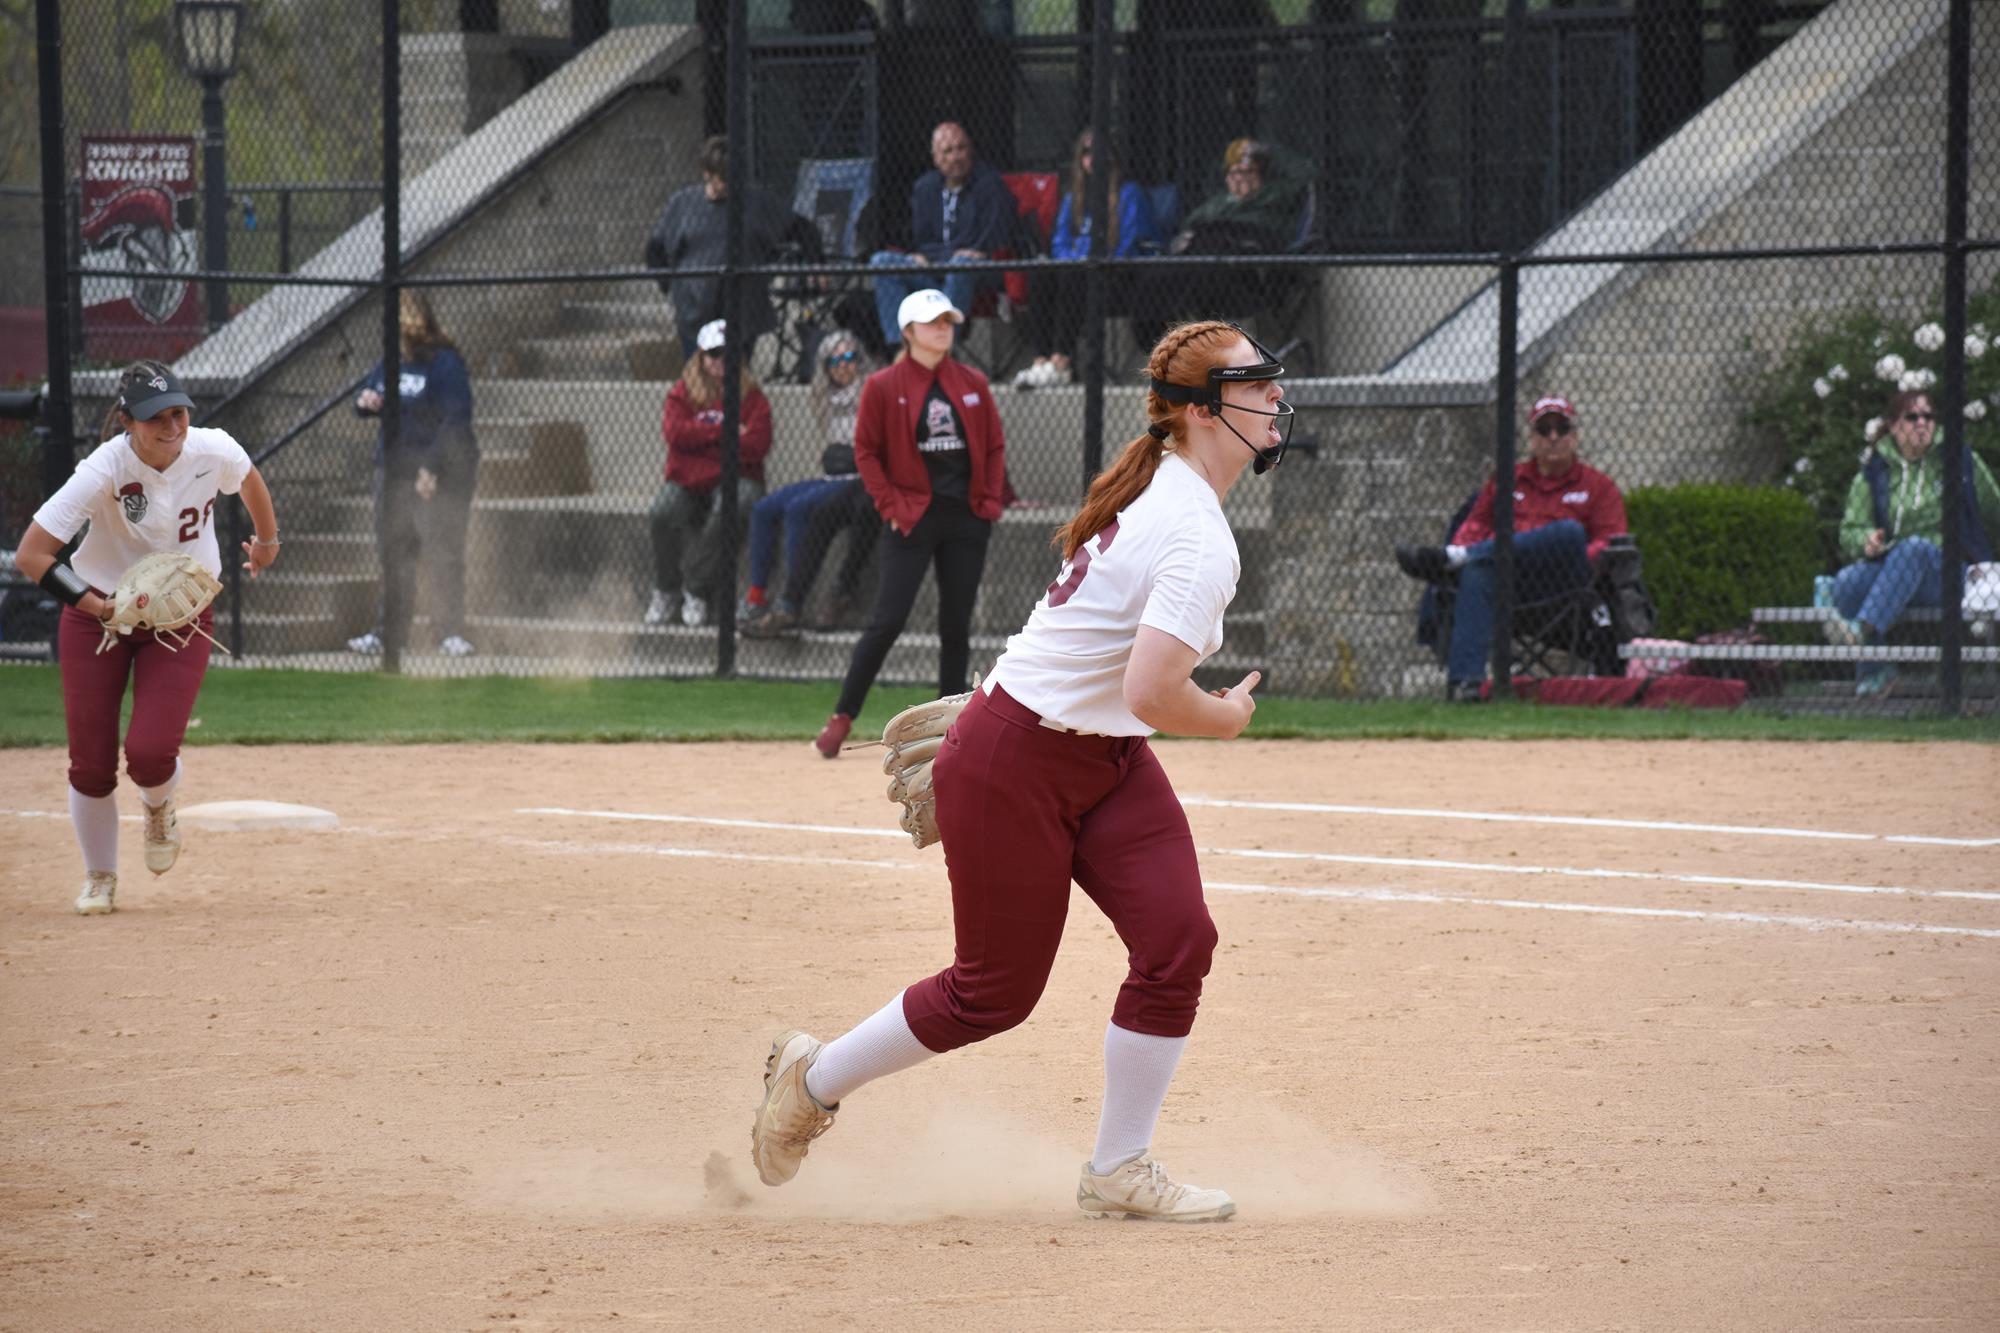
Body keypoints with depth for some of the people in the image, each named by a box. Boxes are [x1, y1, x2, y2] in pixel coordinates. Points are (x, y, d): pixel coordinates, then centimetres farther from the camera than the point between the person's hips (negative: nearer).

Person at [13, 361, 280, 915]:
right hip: (98, 615, -1)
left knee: (150, 753, -15)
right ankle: (99, 878, 26)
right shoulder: (105, 470, -27)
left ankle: (158, 808, 23)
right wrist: (100, 607, -36)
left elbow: (248, 479, 10)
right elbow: (30, 555, -27)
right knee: (91, 761, 0)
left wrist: (267, 539, 27)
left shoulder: (214, 451, -17)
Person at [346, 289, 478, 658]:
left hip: (438, 474, -8)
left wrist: (433, 466, -21)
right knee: (393, 552, 11)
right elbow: (367, 397, 22)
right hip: (394, 468, 8)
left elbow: (456, 419, -16)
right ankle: (389, 631, 19)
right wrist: (366, 402, -4)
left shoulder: (444, 362, -12)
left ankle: (450, 632, -7)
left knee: (442, 551, -10)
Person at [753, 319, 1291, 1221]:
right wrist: (1227, 718, -13)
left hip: (1106, 761, 9)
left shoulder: (1154, 487, 5)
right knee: (994, 992, 3)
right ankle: (814, 1079, 26)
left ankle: (1119, 1172, 3)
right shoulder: (1200, 539, -26)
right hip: (1015, 764, -9)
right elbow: (1153, 694, -33)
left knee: (1178, 941, -6)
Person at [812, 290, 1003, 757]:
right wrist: (891, 505, -8)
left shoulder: (973, 385, 8)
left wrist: (990, 500, 2)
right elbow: (866, 451, -1)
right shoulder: (884, 386, -2)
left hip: (967, 519, 4)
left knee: (956, 625, 6)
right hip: (912, 520, -4)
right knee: (887, 621, -9)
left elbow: (995, 446, 13)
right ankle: (842, 718, -2)